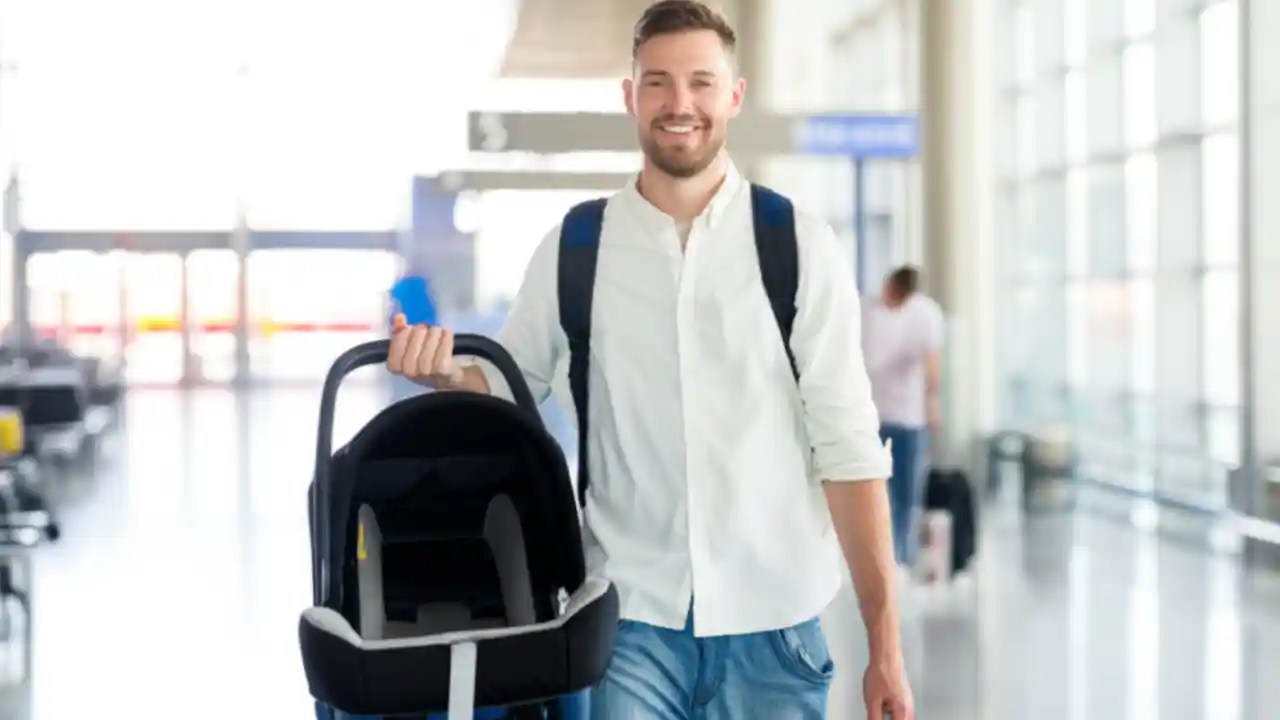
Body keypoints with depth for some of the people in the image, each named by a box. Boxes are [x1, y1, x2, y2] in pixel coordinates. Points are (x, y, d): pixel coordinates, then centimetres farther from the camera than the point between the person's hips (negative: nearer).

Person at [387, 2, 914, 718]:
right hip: (629, 616, 1)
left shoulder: (801, 245, -3)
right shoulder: (572, 248, 2)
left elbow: (849, 445, -3)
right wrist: (444, 370, -10)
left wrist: (886, 644, -6)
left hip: (772, 624, 0)